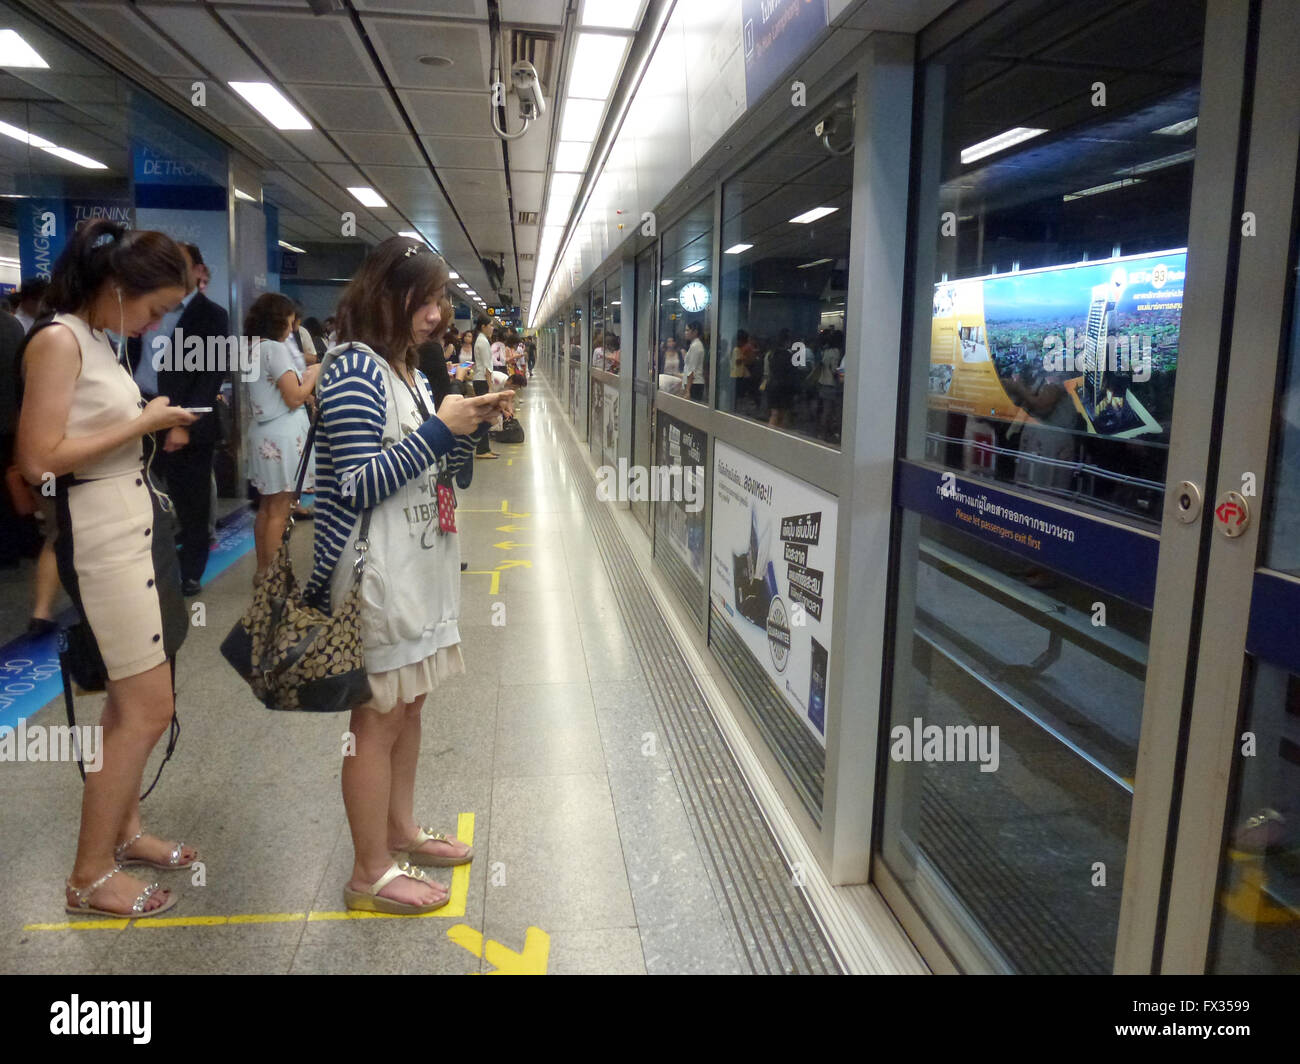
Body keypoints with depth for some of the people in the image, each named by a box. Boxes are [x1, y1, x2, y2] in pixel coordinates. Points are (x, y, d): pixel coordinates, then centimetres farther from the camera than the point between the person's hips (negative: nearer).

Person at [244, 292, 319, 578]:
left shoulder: (253, 347, 14)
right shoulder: (275, 349, -13)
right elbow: (294, 398, -16)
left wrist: (301, 377, 12)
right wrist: (314, 373, -2)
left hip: (262, 434, 9)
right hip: (283, 436, -9)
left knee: (266, 506, 15)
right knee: (279, 511, -3)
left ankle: (262, 570, 23)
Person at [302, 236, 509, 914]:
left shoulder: (407, 371, 13)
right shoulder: (355, 367, -15)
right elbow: (359, 484, -20)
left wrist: (469, 427, 2)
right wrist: (439, 429, -21)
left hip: (419, 568, 9)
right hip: (377, 574, -9)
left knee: (408, 706, 18)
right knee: (378, 719, 1)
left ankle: (400, 830, 35)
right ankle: (370, 875, 16)